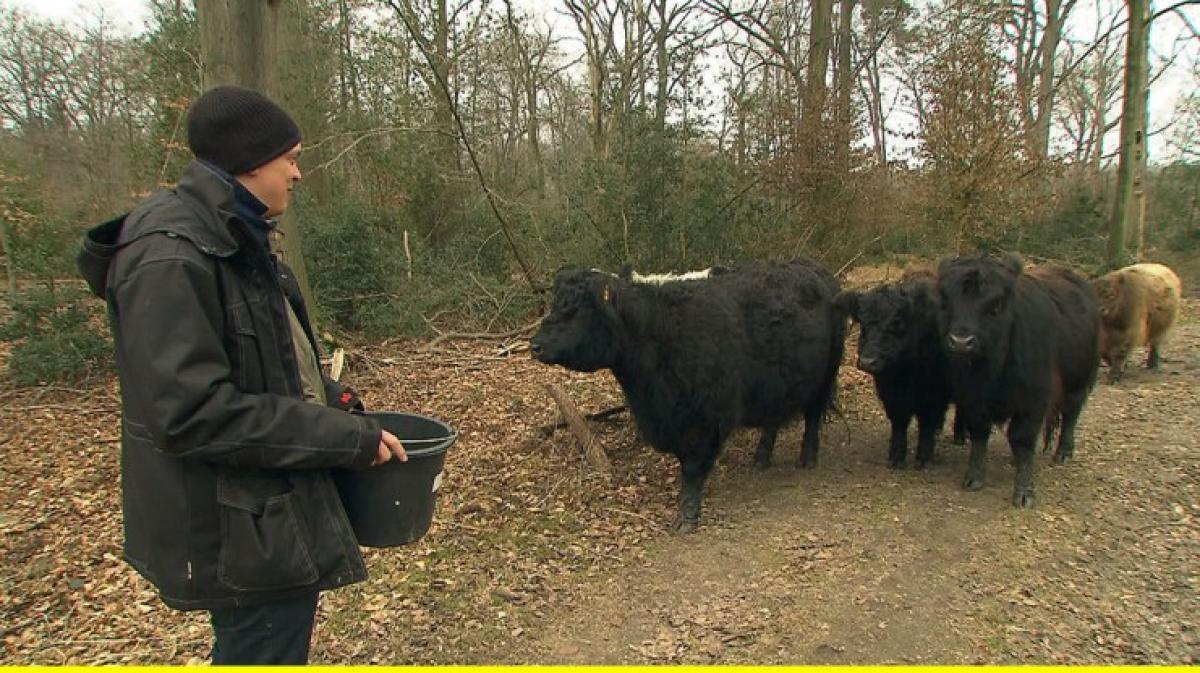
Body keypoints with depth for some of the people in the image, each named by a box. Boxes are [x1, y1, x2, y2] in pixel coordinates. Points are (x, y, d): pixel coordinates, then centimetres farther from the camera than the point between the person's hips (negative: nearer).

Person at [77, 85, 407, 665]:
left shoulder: (234, 241, 9)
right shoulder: (170, 258, -23)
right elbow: (192, 414, -28)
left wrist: (336, 402, 3)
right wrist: (350, 440, -23)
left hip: (274, 507, 10)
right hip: (243, 532, -10)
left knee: (244, 650, 26)